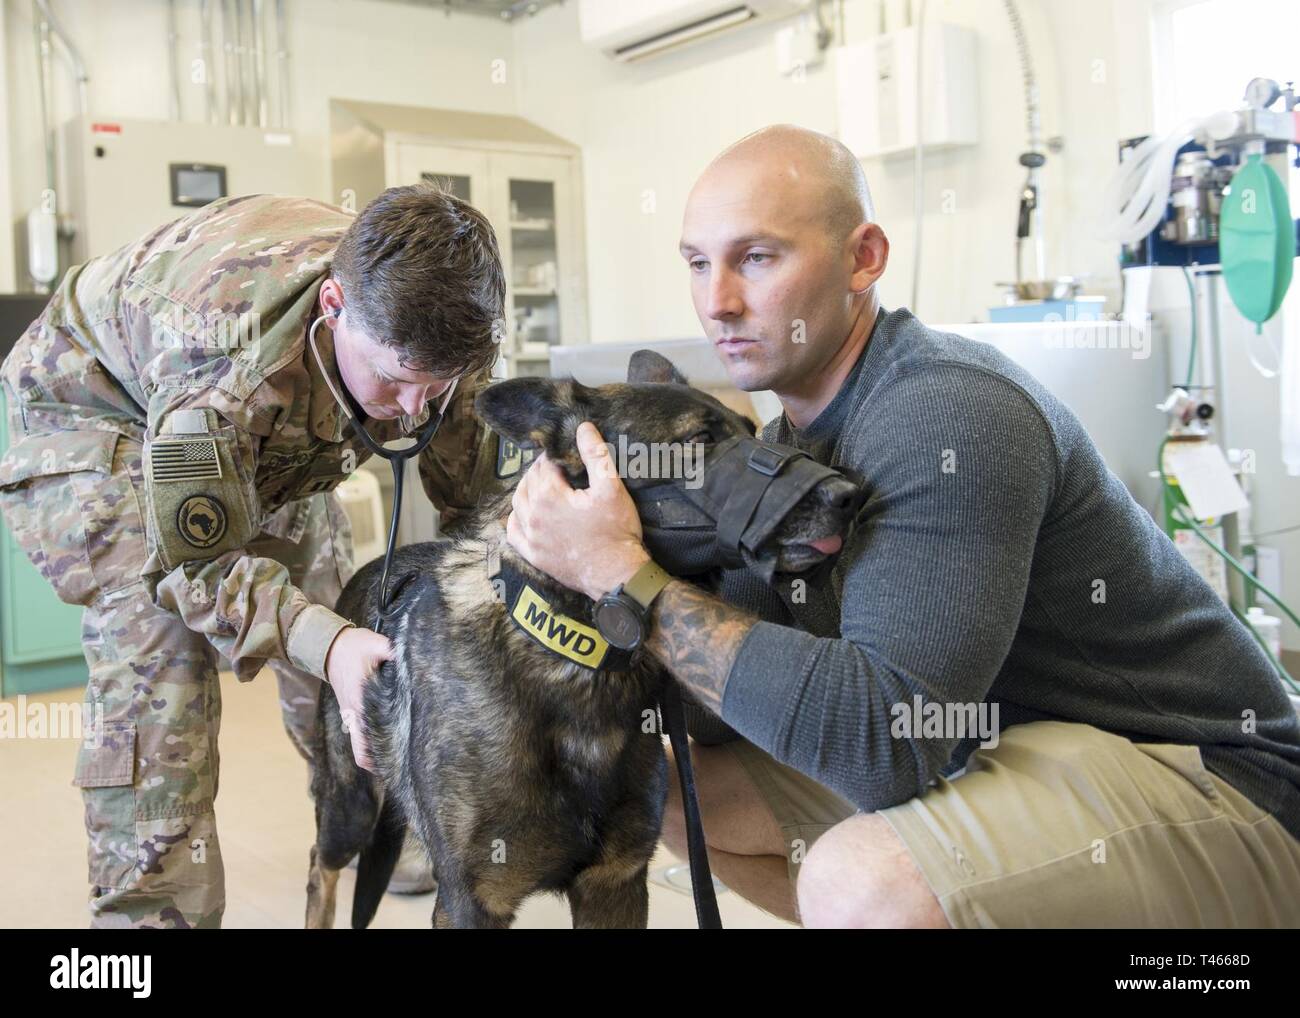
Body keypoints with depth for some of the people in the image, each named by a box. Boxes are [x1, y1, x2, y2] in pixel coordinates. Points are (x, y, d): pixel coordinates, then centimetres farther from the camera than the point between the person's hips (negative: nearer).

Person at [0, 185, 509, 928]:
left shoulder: (437, 325, -26)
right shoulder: (230, 360, -44)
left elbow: (478, 483, -13)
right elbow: (192, 555, -33)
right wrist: (320, 641, -47)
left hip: (270, 437, 6)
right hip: (105, 405, -5)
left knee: (338, 613, 6)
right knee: (158, 660, -23)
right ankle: (155, 905, -10)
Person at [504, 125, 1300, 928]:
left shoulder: (950, 413, -24)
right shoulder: (789, 443, 4)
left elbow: (884, 740, -32)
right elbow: (728, 710, 2)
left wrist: (625, 574, -29)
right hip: (993, 753, 8)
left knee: (862, 880, -34)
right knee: (677, 787, 6)